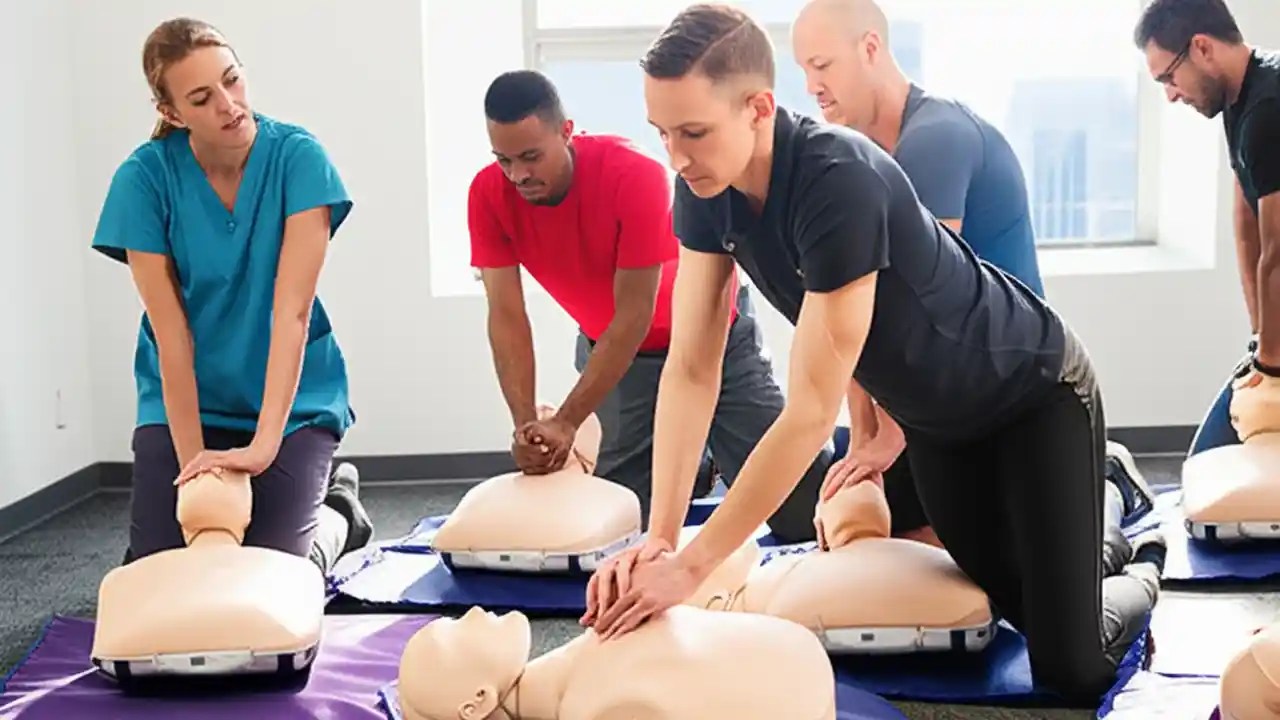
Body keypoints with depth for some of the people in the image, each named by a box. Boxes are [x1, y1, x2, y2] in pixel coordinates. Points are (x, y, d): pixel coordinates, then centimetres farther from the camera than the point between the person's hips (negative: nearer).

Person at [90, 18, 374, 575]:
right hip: (184, 400, 2)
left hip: (291, 400, -2)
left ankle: (337, 510, 20)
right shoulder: (144, 178, -14)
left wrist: (264, 445, -32)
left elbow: (292, 310, -24)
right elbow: (171, 333, -15)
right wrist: (192, 459, -17)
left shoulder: (297, 158, -17)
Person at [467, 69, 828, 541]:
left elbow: (633, 314, -30)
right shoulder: (488, 194, -19)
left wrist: (567, 421, -33)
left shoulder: (636, 175, -33)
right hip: (612, 345, 4)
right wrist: (525, 424, -32)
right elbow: (506, 317, -19)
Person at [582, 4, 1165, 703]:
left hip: (1034, 393, -6)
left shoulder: (841, 181, -39)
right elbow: (690, 370, -15)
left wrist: (690, 564, -35)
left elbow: (811, 410, -37)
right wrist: (657, 538, -25)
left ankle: (1141, 568, 27)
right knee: (1011, 598, 17)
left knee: (1070, 670, -4)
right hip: (934, 416, 7)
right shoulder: (706, 191, -17)